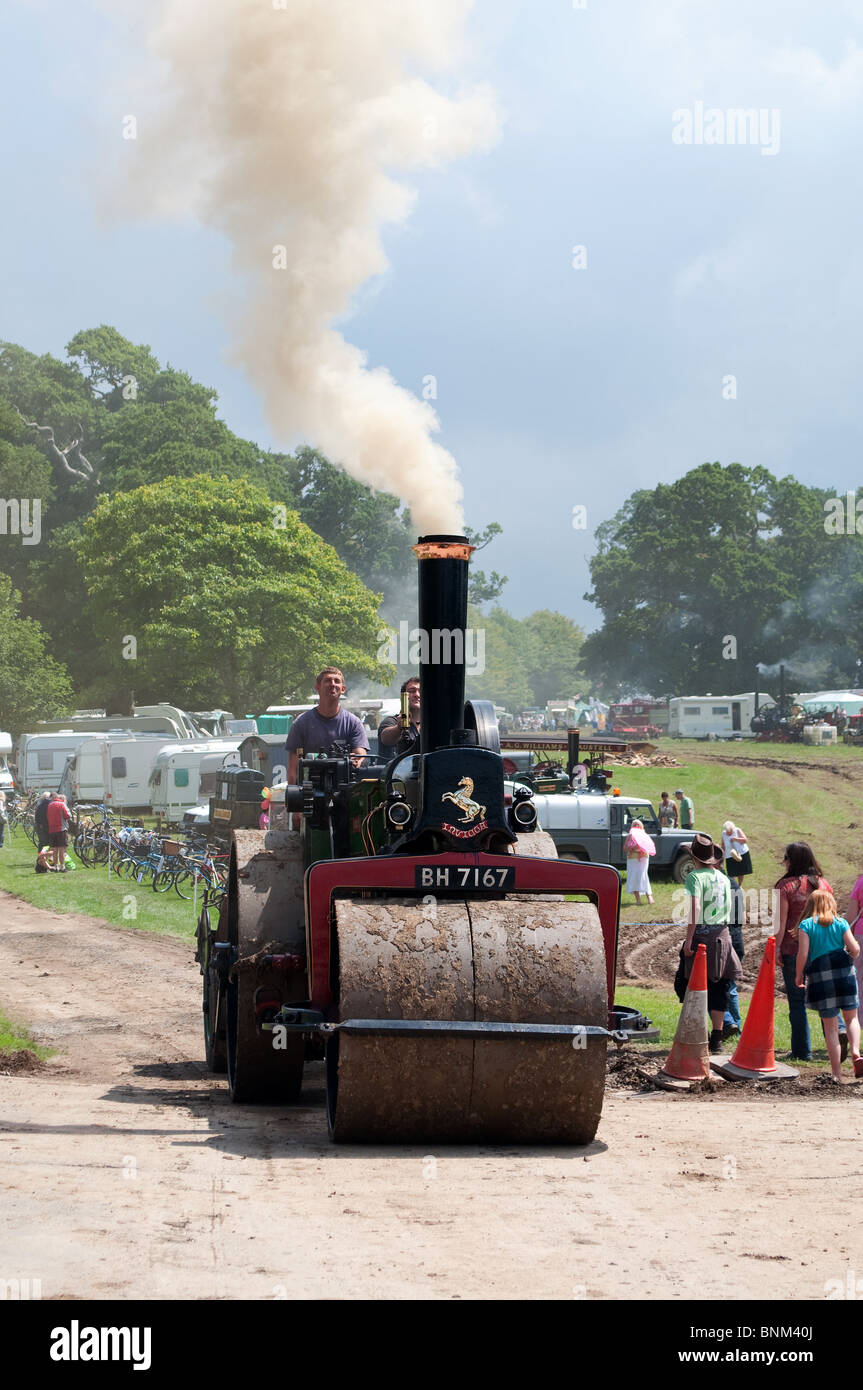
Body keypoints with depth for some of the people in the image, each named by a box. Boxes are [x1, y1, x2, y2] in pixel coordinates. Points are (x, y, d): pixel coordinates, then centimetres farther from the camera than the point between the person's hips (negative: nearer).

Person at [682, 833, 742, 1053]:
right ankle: (717, 1038, 11)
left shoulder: (696, 876, -10)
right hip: (722, 935, 6)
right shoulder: (723, 878, 11)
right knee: (718, 989, 9)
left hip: (701, 936, -5)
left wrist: (689, 939, -21)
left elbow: (695, 908, -21)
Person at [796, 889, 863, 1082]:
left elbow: (803, 954, -8)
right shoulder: (840, 923, 5)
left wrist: (798, 976, 7)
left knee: (830, 1027, 5)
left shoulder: (806, 925, 1)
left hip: (820, 977, -1)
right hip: (844, 972, 1)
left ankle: (837, 1074, 4)